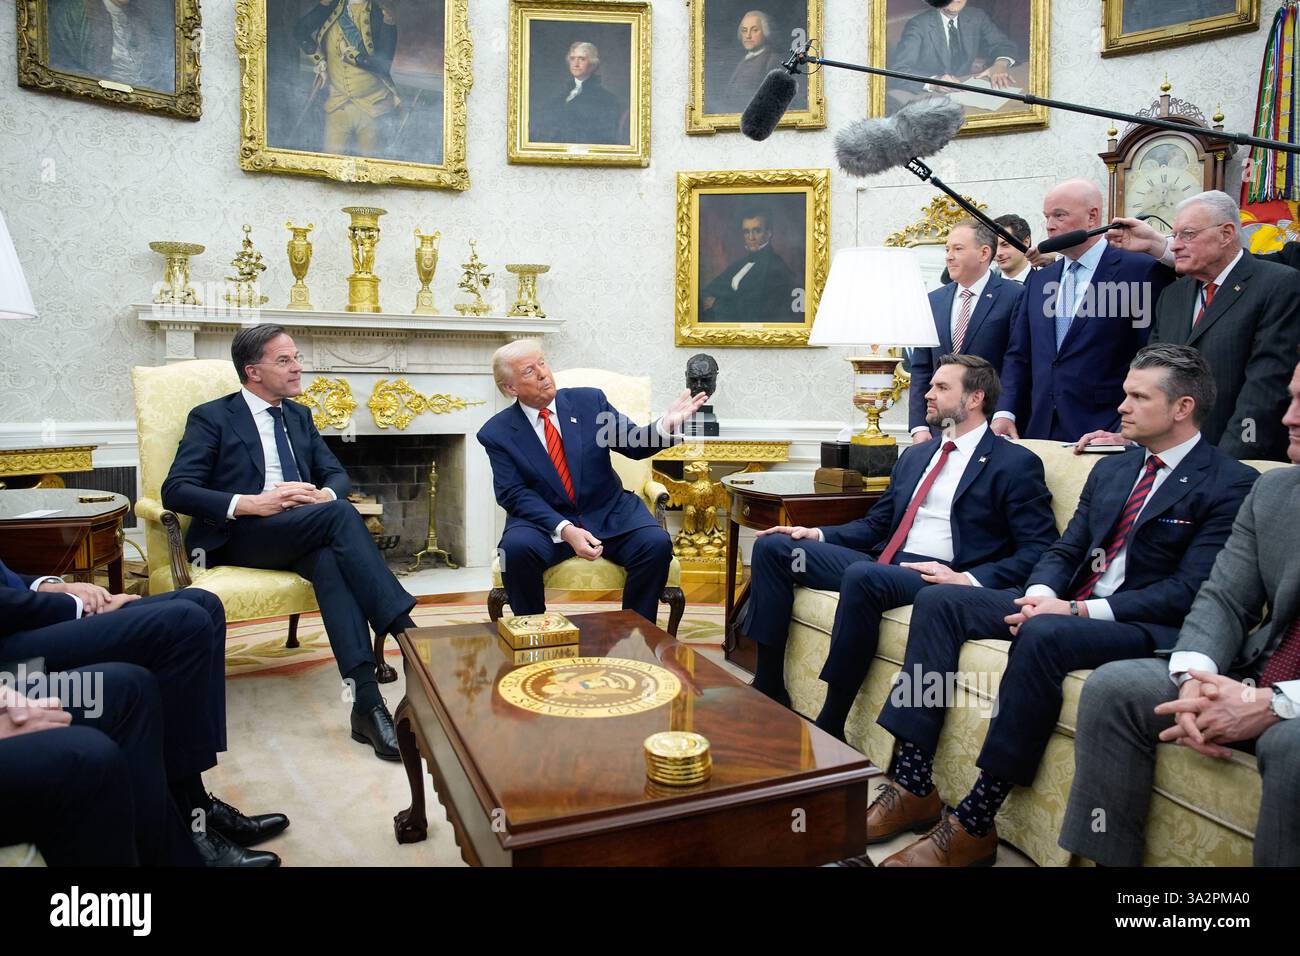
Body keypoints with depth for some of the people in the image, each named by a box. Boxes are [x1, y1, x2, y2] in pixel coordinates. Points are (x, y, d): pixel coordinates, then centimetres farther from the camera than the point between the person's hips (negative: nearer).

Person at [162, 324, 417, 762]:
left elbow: (338, 475, 16)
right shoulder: (212, 418, 5)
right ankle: (407, 634, -35)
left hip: (301, 535, 4)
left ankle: (366, 701, -43)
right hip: (238, 537, -4)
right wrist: (251, 503, -21)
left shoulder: (299, 416, 21)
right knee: (340, 514, -32)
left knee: (330, 559, -34)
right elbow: (176, 490, -6)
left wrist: (323, 494, -9)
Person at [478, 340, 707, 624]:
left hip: (610, 515, 2)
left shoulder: (590, 400, 3)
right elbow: (514, 494, -10)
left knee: (656, 544, -24)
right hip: (543, 520, -1)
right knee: (517, 548, -32)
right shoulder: (496, 433, -2)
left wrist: (666, 424, -21)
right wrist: (564, 530, -24)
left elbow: (634, 444, 1)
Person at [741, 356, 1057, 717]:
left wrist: (971, 580, -21)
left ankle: (830, 728, -26)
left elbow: (1039, 550, -6)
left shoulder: (1016, 464, 2)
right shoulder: (915, 455, 23)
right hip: (880, 565, 8)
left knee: (862, 576, -38)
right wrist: (819, 535, 7)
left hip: (938, 577, -7)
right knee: (772, 546, -5)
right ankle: (769, 689, -4)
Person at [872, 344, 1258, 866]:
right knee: (937, 601, -9)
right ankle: (912, 786, -13)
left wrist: (1078, 610, -22)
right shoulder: (1111, 469, 17)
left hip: (1146, 627, -7)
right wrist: (1040, 594, -8)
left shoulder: (1231, 485, -6)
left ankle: (975, 823, -26)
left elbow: (1188, 592, -15)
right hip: (1068, 607, 8)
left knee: (1043, 636, -38)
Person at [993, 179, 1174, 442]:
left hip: (1103, 435, -5)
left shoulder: (1142, 271, -4)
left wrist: (1126, 432, -14)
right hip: (1039, 432, 5)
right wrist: (1005, 412, 0)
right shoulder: (1039, 279, 14)